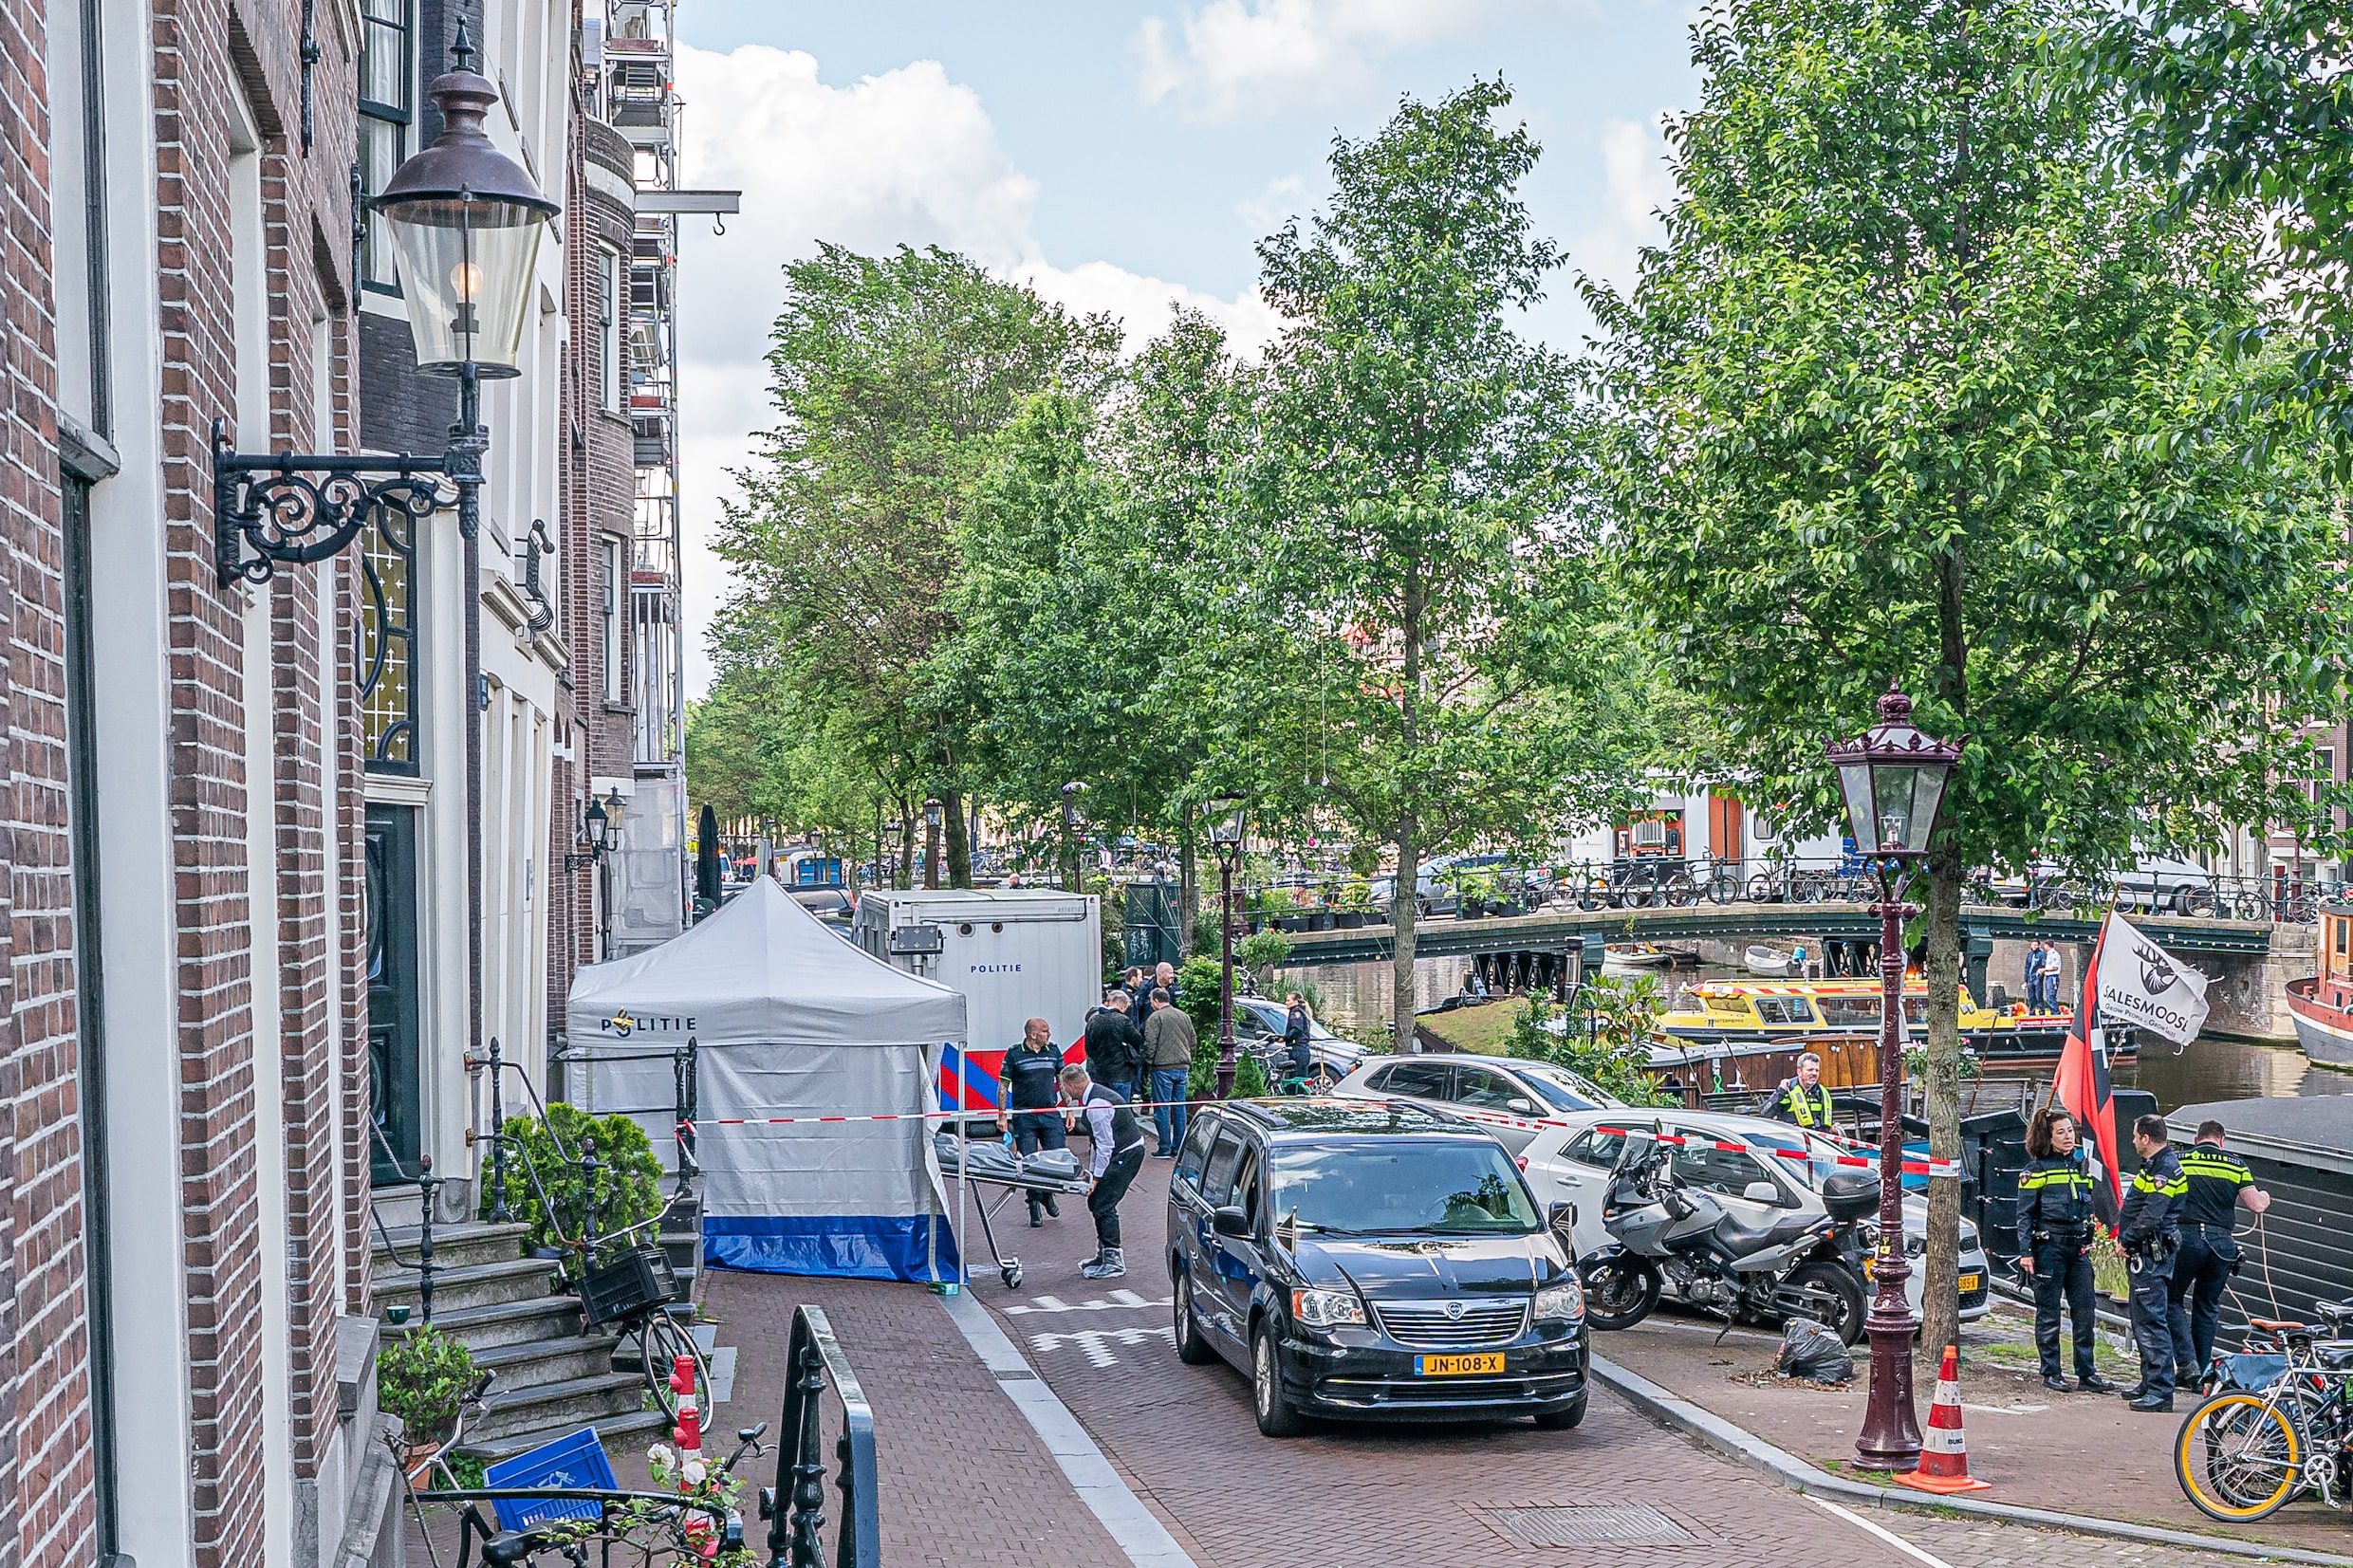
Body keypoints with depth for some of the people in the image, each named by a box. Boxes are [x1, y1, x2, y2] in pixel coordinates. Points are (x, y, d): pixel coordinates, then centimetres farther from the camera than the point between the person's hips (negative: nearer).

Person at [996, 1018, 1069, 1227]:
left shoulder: (1054, 1051, 10)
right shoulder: (1014, 1055, -2)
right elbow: (1003, 1086, 3)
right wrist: (1002, 1116, -2)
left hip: (1050, 1114, 3)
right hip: (1024, 1117, -3)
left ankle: (1047, 1194, 22)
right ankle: (1035, 1206, 8)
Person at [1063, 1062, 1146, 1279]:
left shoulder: (1097, 1104, -23)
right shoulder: (1092, 1097, 11)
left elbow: (1105, 1145, -22)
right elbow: (1096, 1141, 19)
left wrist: (1096, 1177, -17)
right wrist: (1091, 1171, 19)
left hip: (1126, 1154, -11)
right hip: (1122, 1153, 11)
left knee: (1104, 1205, -11)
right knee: (1096, 1202, 15)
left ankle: (1113, 1262, -8)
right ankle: (1104, 1255, 24)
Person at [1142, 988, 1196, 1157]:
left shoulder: (1155, 1018, -8)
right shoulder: (1184, 1016, 12)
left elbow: (1150, 1044, -13)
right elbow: (1193, 1042, 16)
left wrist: (1149, 1062, 1)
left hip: (1163, 1068, -6)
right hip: (1183, 1068, 6)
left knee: (1162, 1108, -1)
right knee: (1179, 1107, 10)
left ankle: (1165, 1149, -2)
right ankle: (1178, 1148, 12)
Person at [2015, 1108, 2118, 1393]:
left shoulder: (2082, 1164, 12)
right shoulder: (2037, 1170, -4)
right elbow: (2025, 1214, -5)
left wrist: (2087, 1241, 18)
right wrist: (2025, 1252, -10)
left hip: (2078, 1248, 5)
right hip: (2049, 1246, -5)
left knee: (2085, 1310, 2)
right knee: (2049, 1312, 1)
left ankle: (2087, 1374, 7)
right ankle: (2051, 1374, 8)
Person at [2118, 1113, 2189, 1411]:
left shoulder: (2165, 1169, -17)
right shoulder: (2153, 1165, 17)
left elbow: (2151, 1216, -24)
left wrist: (2127, 1241, -14)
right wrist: (2125, 1238, 13)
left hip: (2153, 1255, -11)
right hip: (2145, 1254, 11)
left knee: (2152, 1321, -13)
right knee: (2142, 1321, 17)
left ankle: (2161, 1391, -14)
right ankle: (2149, 1383, 25)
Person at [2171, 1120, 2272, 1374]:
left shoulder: (2179, 1160, 4)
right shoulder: (2236, 1164, 8)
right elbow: (2255, 1205, 4)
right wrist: (2265, 1197, 26)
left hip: (2187, 1237, -2)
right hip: (2222, 1243, 2)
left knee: (2173, 1300, 9)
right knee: (2208, 1307, 14)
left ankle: (2187, 1362, -8)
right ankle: (2202, 1374, 16)